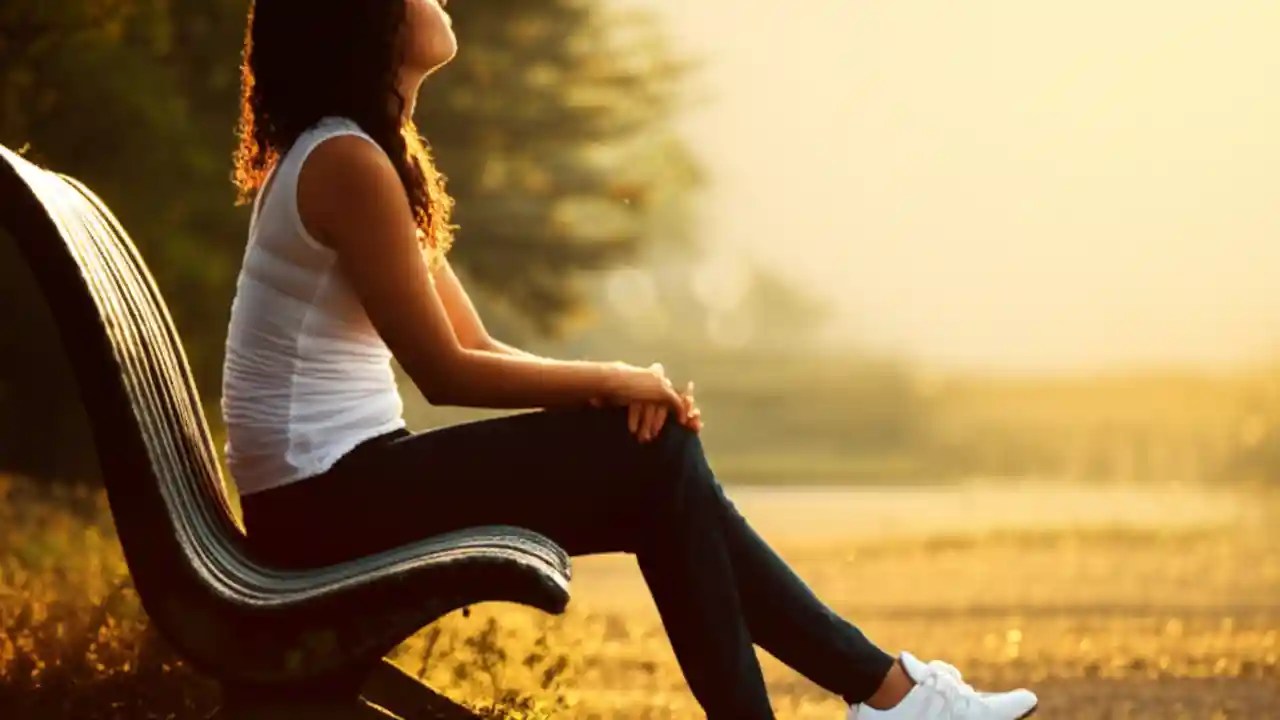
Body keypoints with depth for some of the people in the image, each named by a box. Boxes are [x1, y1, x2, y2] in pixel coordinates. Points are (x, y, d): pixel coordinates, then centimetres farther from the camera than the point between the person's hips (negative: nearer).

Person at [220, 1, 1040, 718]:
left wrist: (616, 385, -3)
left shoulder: (357, 153, 16)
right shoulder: (347, 164, -16)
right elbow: (446, 371, -16)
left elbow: (477, 349, 12)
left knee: (658, 465, 2)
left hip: (341, 485, 9)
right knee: (652, 459, -11)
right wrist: (612, 380, -6)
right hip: (326, 497, -9)